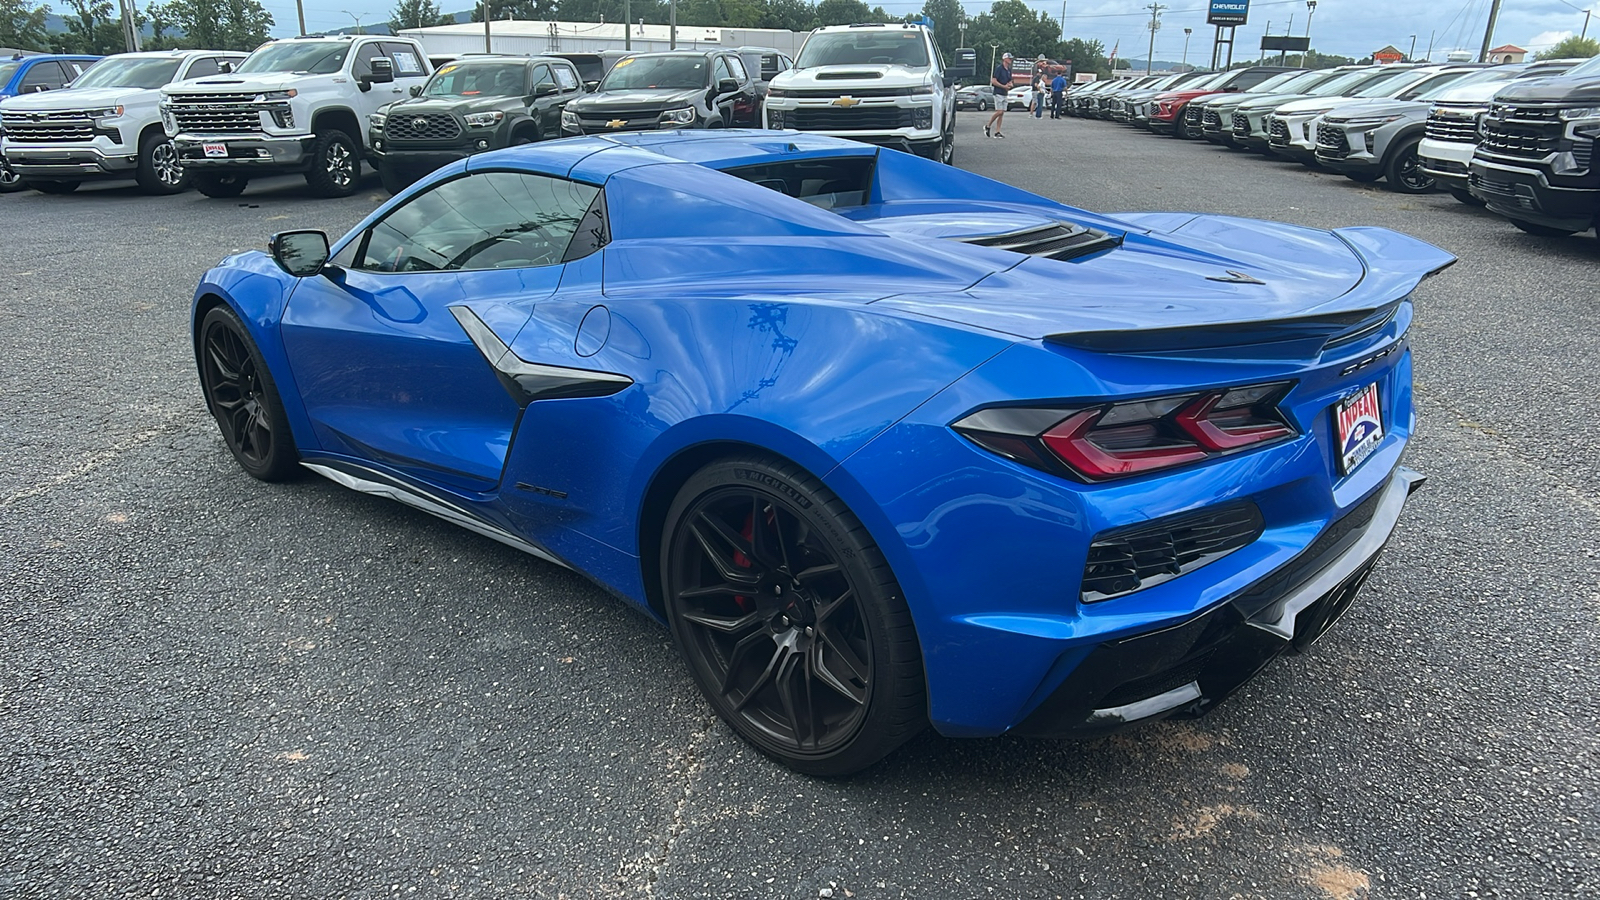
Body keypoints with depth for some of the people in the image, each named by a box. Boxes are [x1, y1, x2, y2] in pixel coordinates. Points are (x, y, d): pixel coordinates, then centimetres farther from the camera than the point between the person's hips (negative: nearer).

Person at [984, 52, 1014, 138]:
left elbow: (1010, 81, 25)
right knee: (999, 112, -14)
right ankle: (988, 126, 4)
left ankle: (997, 132, 4)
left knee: (1002, 113, 3)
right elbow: (993, 81, -15)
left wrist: (1009, 85, 1)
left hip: (1005, 94, 8)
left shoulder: (1009, 70, 14)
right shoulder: (999, 68, -9)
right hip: (998, 93, -8)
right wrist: (1004, 86, -16)